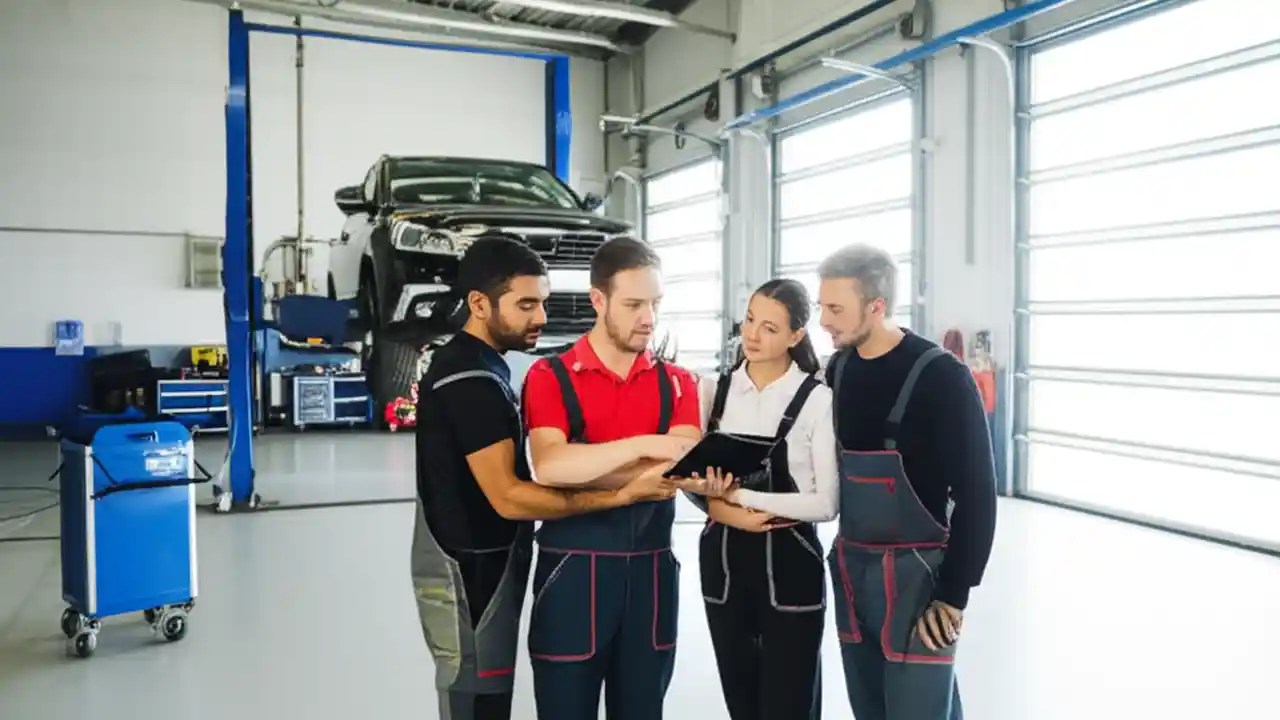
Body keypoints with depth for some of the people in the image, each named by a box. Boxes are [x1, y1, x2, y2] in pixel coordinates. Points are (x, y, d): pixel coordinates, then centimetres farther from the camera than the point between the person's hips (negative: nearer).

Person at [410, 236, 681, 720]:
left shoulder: (468, 365, 12)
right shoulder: (471, 380, -20)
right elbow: (507, 497, -24)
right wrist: (621, 495, -24)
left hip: (480, 565, 10)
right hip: (472, 573, -10)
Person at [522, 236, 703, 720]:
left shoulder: (677, 383, 6)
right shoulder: (550, 376, -4)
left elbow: (681, 469, -10)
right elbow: (548, 466, -20)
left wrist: (580, 469, -14)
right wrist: (644, 445, -22)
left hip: (651, 570, 3)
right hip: (573, 569, -3)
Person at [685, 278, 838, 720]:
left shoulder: (817, 400, -10)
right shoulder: (715, 391, 4)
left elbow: (826, 502, -12)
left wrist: (741, 494, -18)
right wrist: (721, 508, -14)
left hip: (788, 565, -4)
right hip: (723, 561, 4)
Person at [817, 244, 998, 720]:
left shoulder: (940, 376, -13)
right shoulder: (837, 369, 5)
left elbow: (976, 491, -13)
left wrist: (954, 594, -12)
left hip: (915, 572, -6)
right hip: (850, 568, 6)